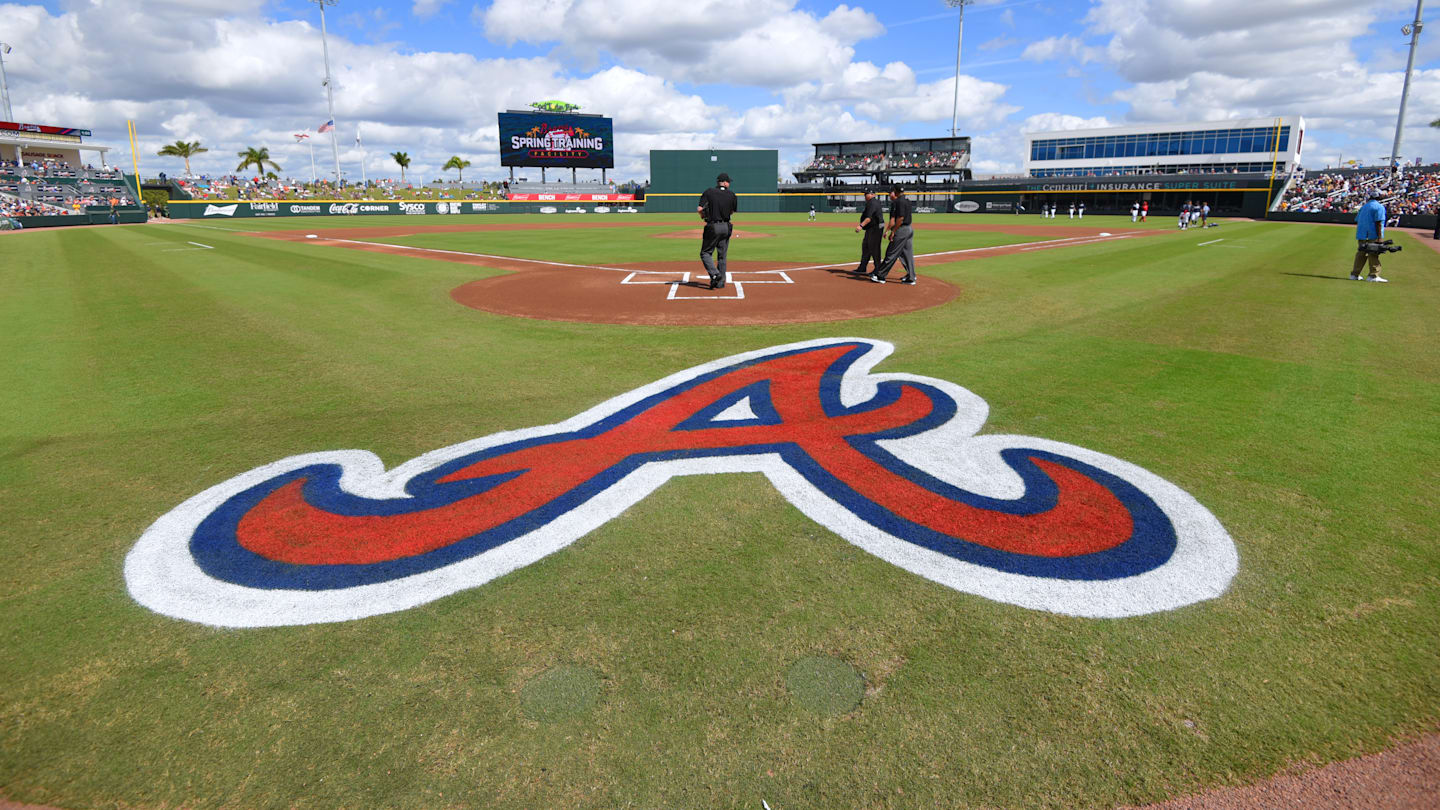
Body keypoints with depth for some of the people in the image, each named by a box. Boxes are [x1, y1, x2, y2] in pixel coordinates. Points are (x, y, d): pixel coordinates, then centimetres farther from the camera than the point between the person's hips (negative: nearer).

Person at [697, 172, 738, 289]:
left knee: (705, 253, 7)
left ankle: (715, 274, -14)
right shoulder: (732, 195, 1)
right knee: (722, 256, 12)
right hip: (726, 227, 3)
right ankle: (720, 282, 14)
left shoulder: (708, 192, -6)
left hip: (712, 227, -3)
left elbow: (699, 209, -12)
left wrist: (703, 216, 8)